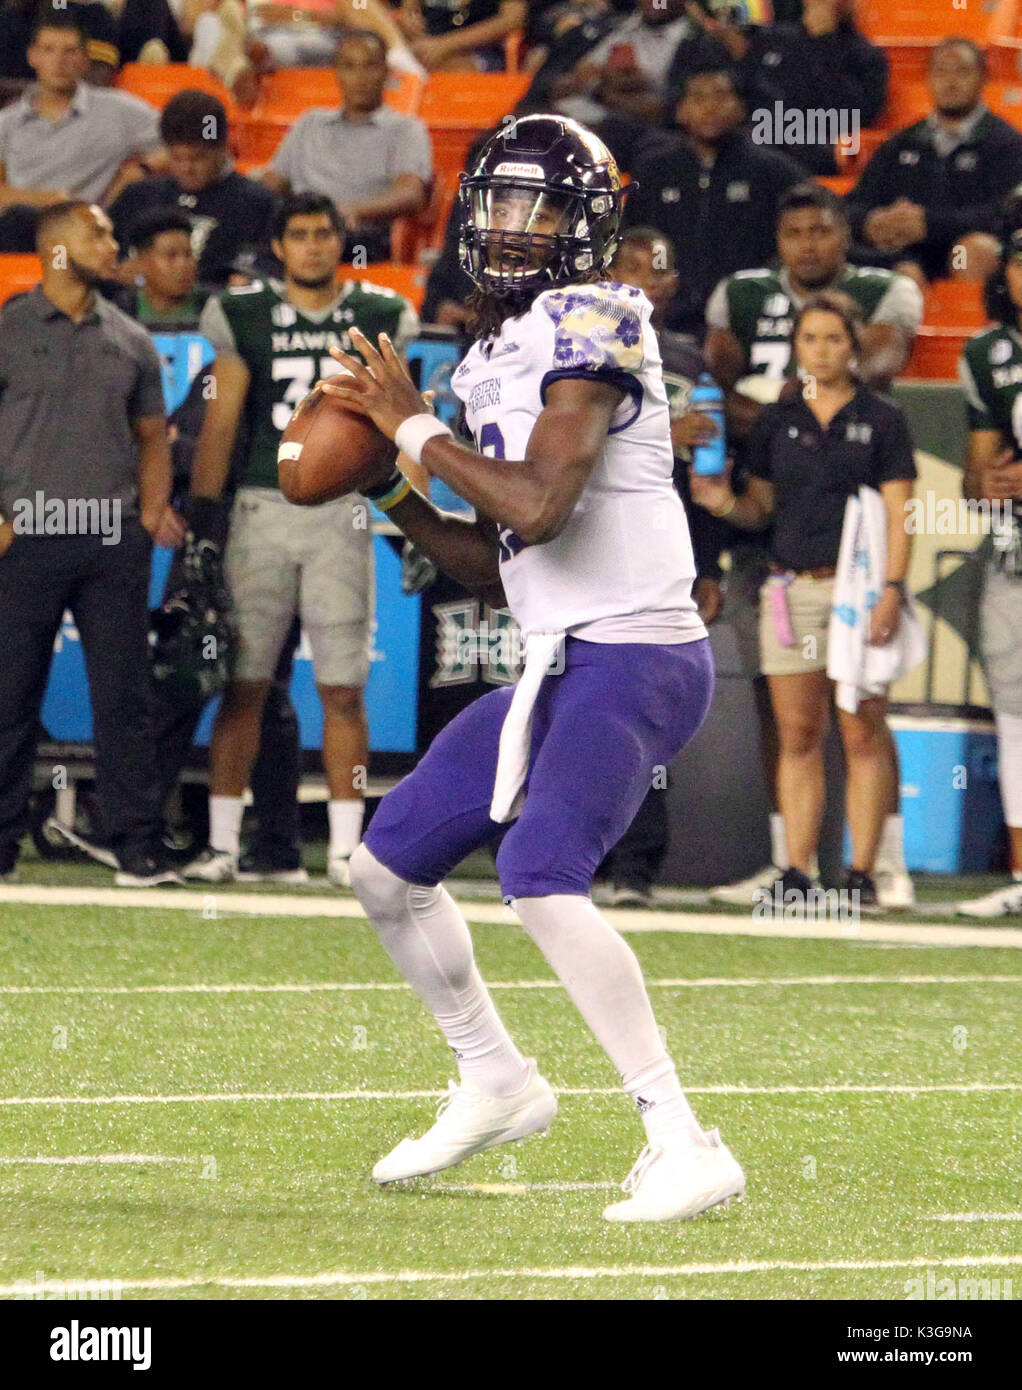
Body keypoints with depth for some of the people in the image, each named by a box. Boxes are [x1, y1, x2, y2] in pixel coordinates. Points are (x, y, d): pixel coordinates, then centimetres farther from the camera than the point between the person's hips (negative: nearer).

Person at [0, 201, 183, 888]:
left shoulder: (130, 340, 14)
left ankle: (138, 844, 2)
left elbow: (152, 435, 19)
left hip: (114, 541, 3)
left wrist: (154, 506, 3)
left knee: (124, 695, 1)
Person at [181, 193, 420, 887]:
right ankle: (223, 843, 5)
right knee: (244, 683, 0)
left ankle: (345, 848, 4)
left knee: (343, 689, 0)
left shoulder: (379, 316, 7)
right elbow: (220, 423, 5)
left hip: (343, 513, 0)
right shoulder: (244, 316, 5)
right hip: (261, 510, 0)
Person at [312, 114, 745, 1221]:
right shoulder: (501, 358, 16)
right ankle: (495, 1084, 33)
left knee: (541, 878, -28)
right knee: (387, 868, 14)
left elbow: (537, 509, -23)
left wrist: (415, 428, -11)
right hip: (560, 667, 10)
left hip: (637, 656, -10)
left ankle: (684, 1147, -25)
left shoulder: (594, 326, -11)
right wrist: (390, 490, 10)